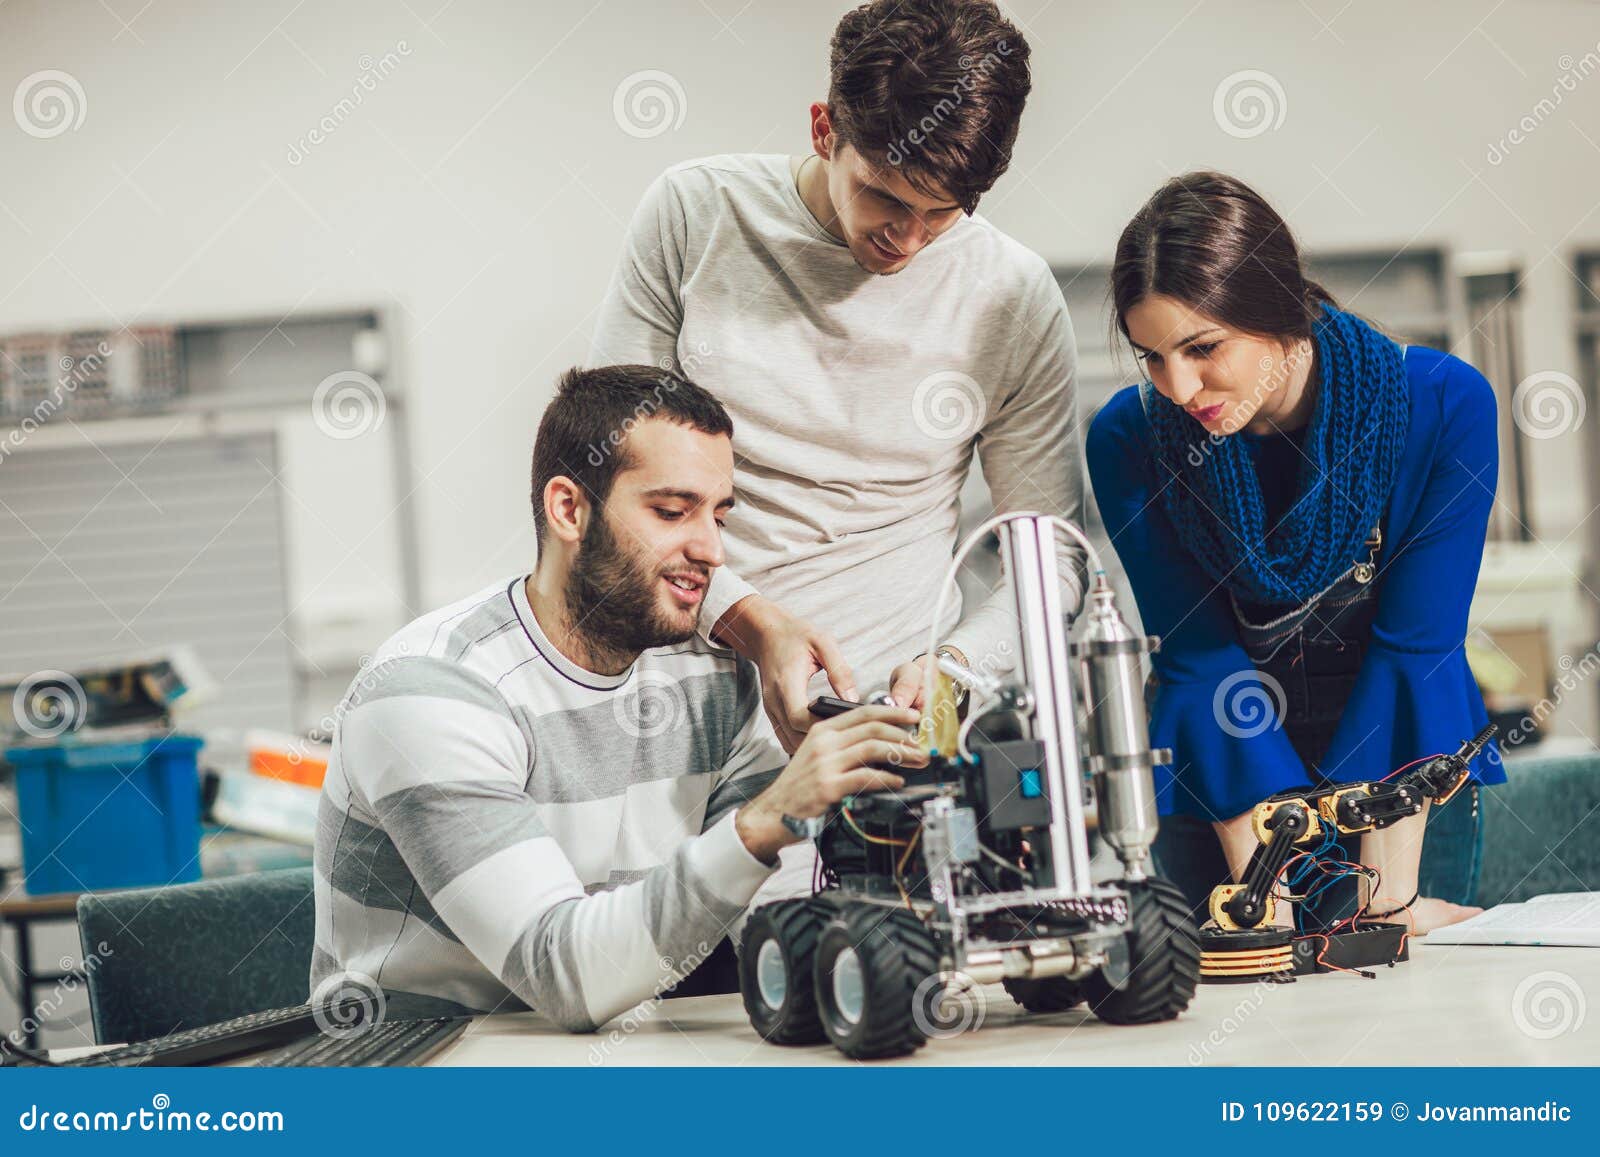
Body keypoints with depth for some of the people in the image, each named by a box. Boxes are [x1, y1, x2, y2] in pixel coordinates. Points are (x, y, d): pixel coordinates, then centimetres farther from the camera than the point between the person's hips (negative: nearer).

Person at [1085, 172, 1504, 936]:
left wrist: (1388, 893, -24)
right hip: (1221, 780, 1)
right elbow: (1200, 660, -14)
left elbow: (1415, 649, -20)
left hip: (1406, 768, 0)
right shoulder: (1129, 438, -15)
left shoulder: (1444, 405, -18)